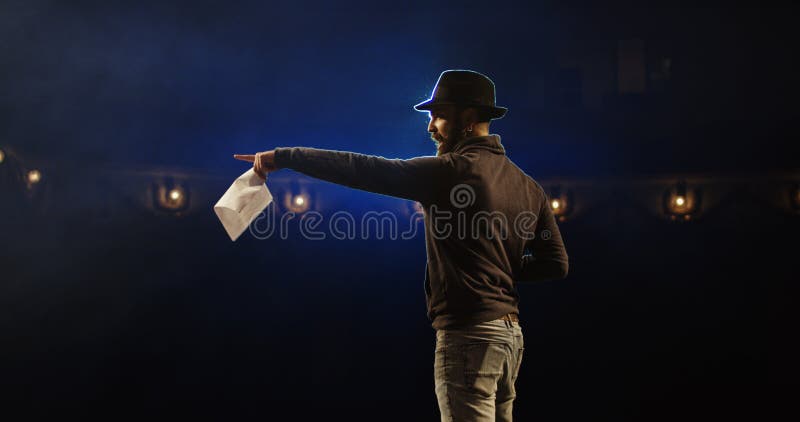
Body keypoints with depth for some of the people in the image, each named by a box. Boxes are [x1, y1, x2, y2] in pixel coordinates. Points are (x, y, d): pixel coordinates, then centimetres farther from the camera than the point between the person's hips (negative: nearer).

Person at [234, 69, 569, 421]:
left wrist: (284, 156, -8)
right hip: (509, 333, 9)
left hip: (468, 333, -9)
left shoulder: (452, 171, -12)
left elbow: (362, 170, -14)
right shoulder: (528, 186, 11)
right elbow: (556, 264, 12)